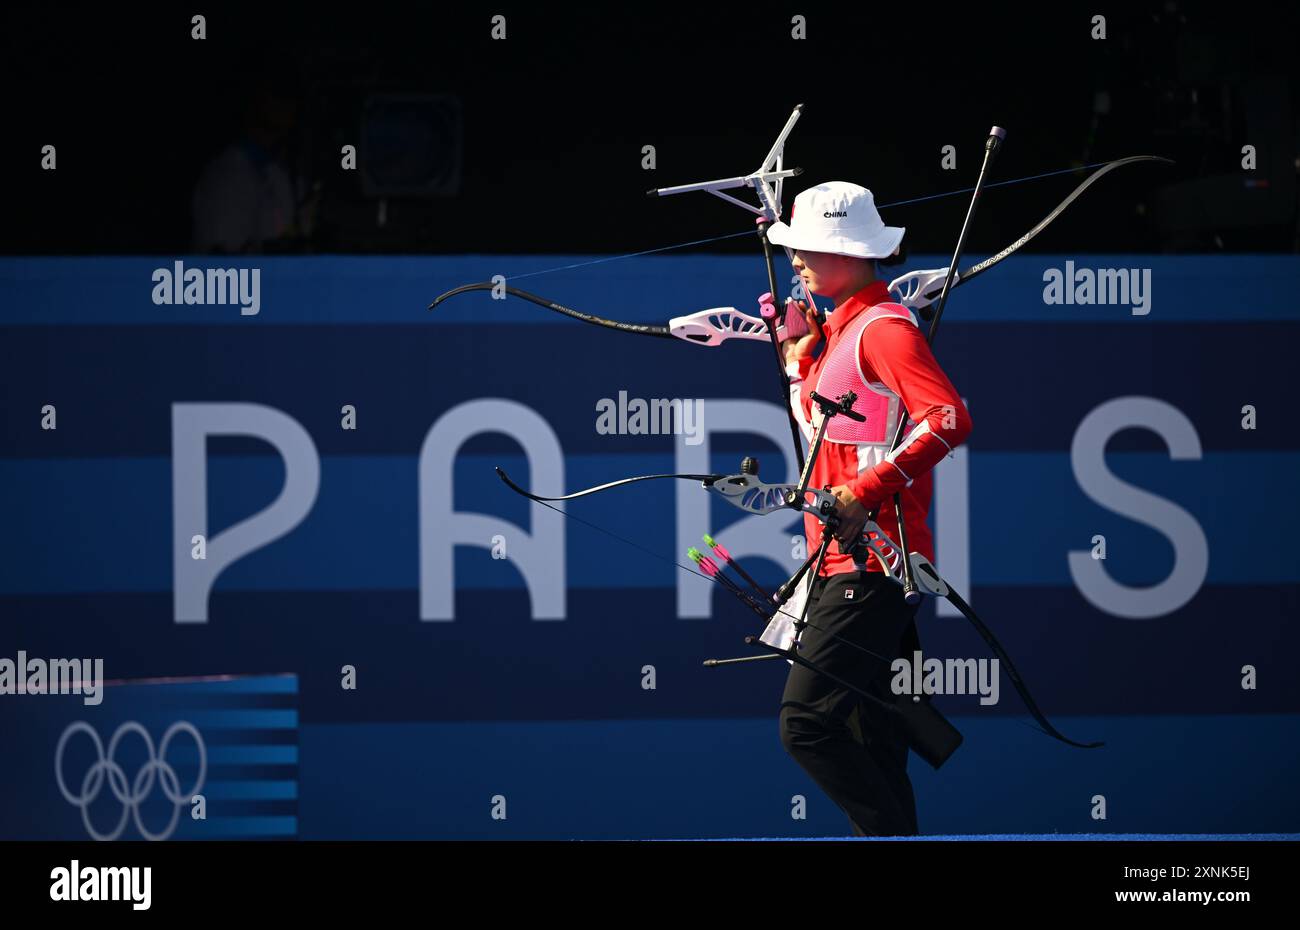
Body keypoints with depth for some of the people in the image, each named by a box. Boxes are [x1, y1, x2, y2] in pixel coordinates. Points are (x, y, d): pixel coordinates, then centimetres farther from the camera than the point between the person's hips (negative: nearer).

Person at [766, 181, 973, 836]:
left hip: (870, 566, -10)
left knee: (807, 725, -16)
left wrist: (866, 492, -29)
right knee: (872, 749, 9)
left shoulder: (885, 328, -12)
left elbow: (950, 419, -25)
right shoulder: (841, 326, 17)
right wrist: (801, 353, 19)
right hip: (840, 563, 10)